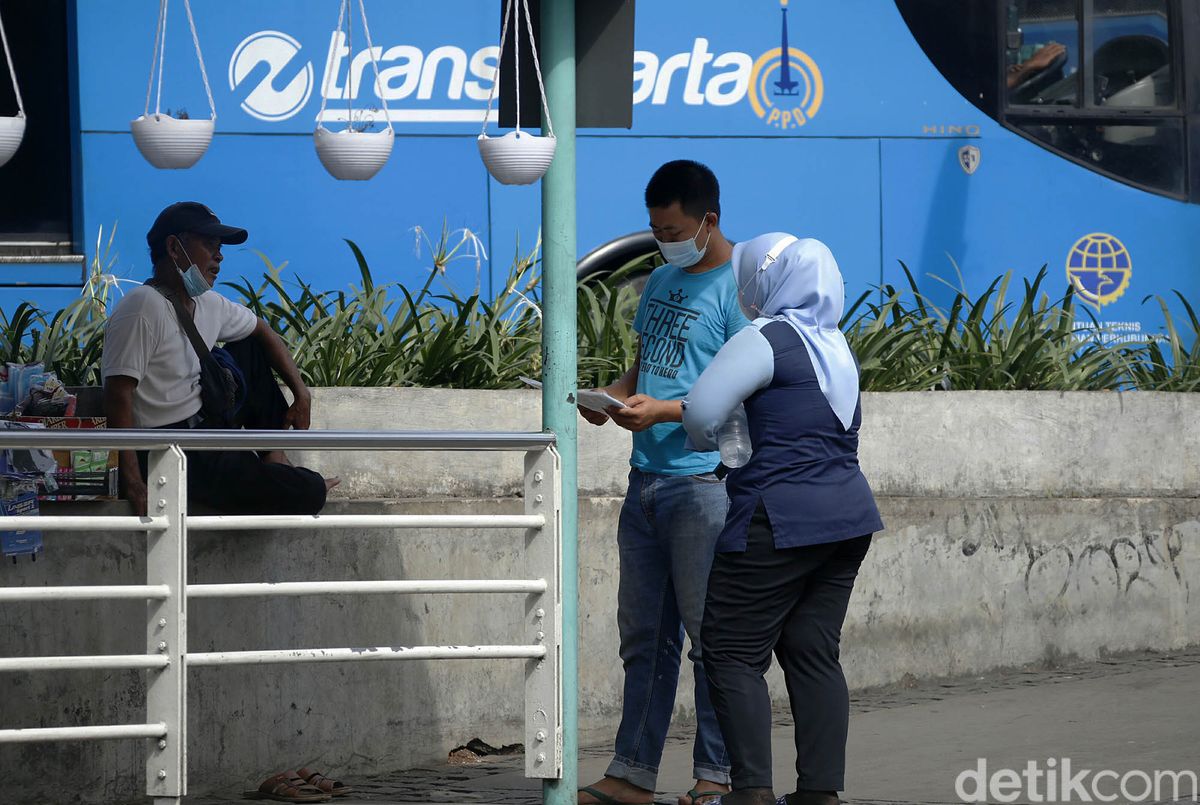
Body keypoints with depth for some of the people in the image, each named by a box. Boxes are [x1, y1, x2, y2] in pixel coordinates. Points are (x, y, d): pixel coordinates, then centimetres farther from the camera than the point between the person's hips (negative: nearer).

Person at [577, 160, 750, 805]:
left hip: (703, 481, -8)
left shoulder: (737, 288, -9)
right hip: (645, 480, 8)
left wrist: (664, 411, -20)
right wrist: (613, 395, 3)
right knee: (644, 636, 9)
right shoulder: (662, 281, 17)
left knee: (710, 635, -3)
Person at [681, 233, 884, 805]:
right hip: (848, 516, 9)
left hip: (780, 522, -8)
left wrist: (708, 445, 5)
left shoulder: (765, 340, -11)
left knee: (732, 653, -3)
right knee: (814, 655, 9)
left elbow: (701, 411, -15)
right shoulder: (835, 346, 16)